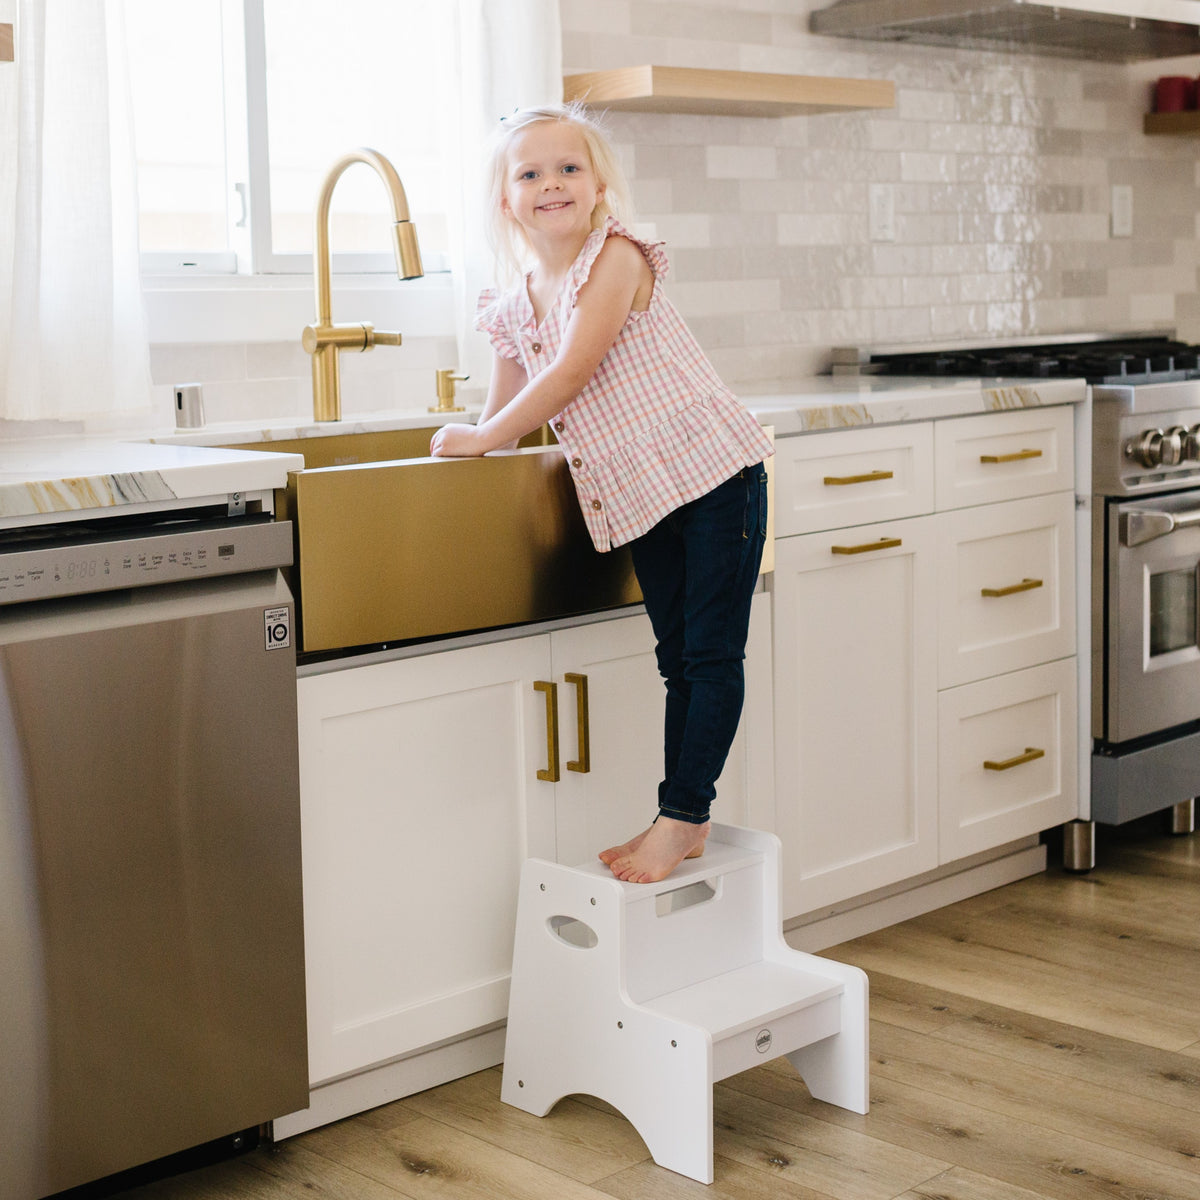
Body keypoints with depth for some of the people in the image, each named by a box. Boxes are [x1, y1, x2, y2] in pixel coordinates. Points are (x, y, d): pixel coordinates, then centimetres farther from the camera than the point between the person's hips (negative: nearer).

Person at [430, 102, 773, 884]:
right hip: (641, 499, 7)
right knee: (678, 662, 13)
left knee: (713, 654, -4)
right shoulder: (514, 309, 8)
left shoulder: (617, 258, -12)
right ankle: (683, 821, 19)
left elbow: (574, 370, -19)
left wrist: (483, 438, -10)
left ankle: (684, 818, 0)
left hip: (714, 472, -7)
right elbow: (503, 421, 19)